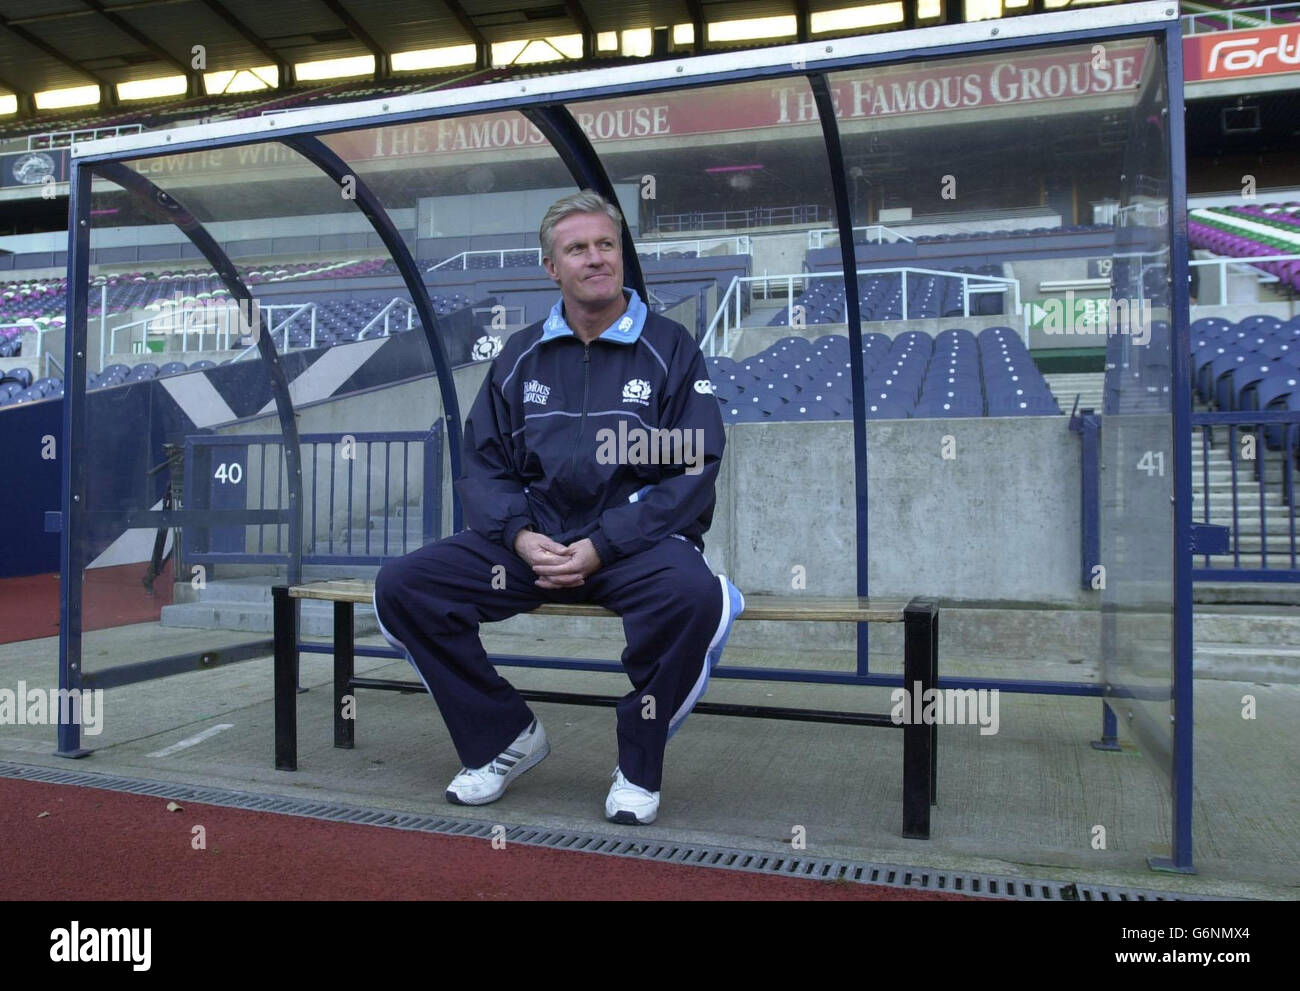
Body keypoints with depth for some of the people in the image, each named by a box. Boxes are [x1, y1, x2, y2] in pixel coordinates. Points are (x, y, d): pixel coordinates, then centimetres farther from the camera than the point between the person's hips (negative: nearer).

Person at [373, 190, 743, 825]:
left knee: (693, 595, -36)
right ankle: (506, 736, 5)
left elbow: (693, 472, -6)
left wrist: (600, 548, -16)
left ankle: (639, 768, -10)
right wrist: (520, 536, -10)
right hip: (532, 539, 4)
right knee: (402, 586, -13)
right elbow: (483, 463, 11)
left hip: (635, 539, -3)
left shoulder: (669, 349, 3)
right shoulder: (520, 357, 14)